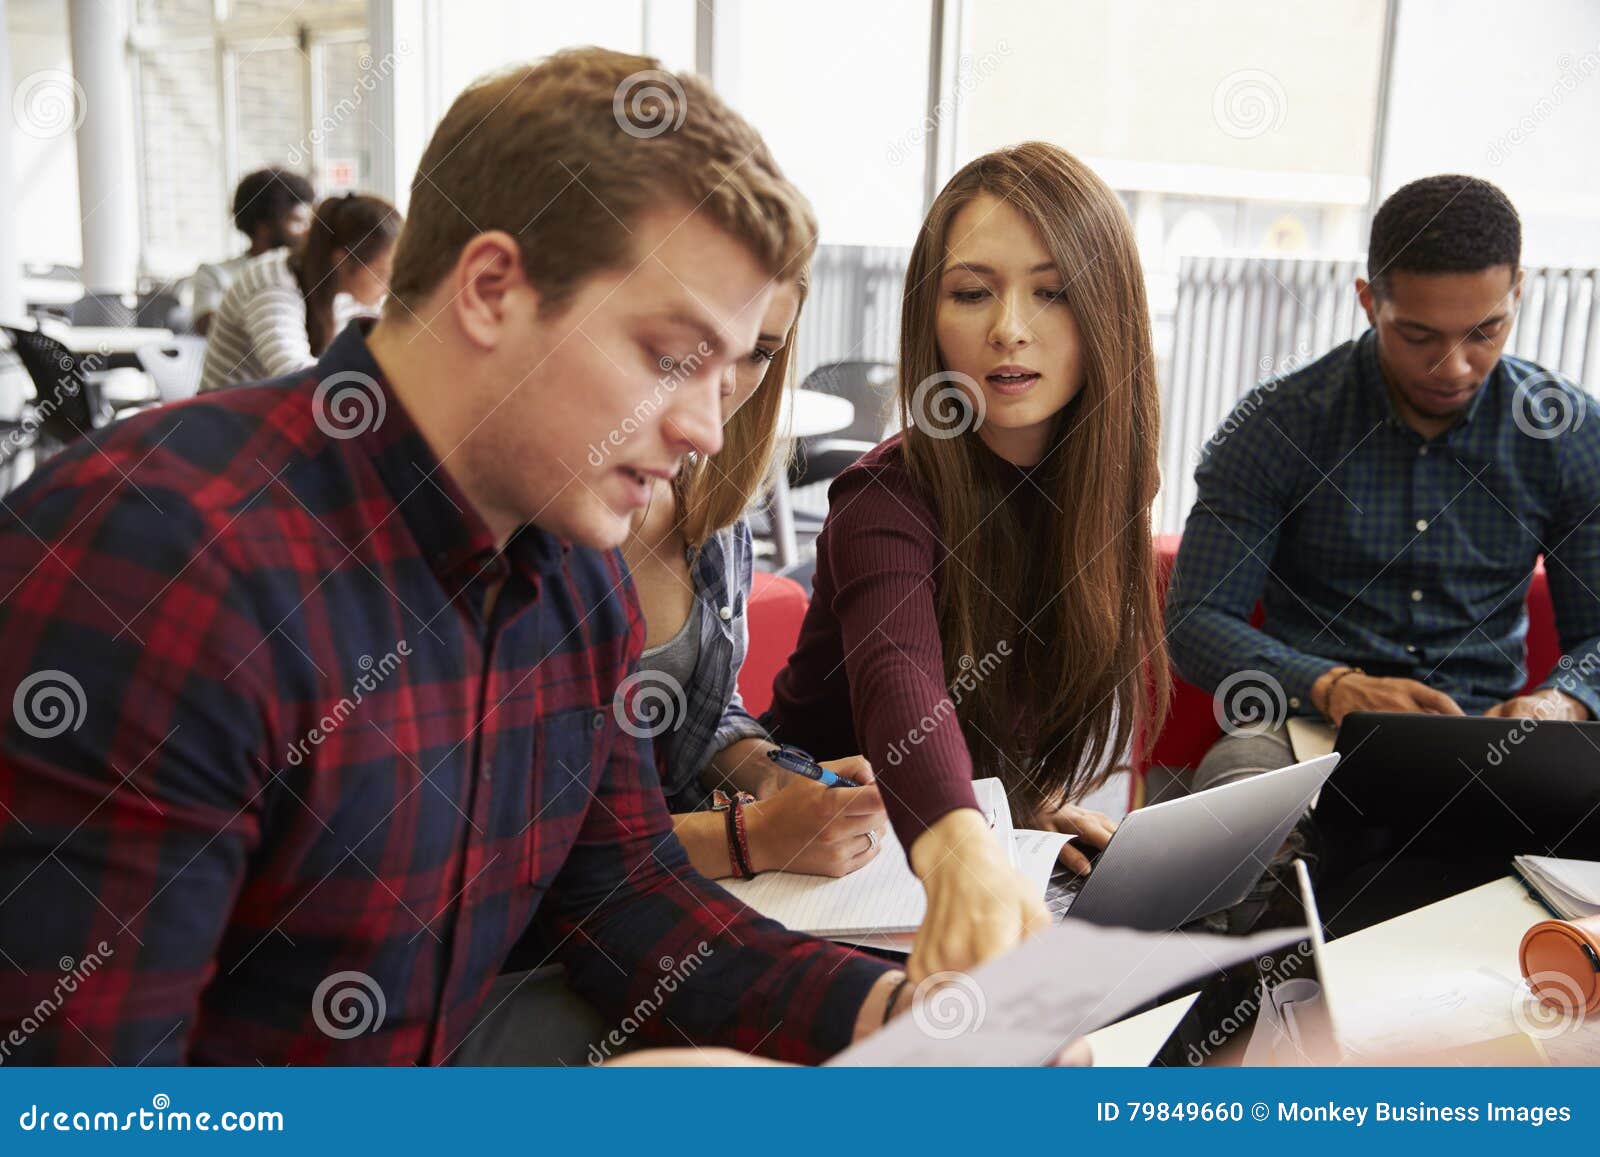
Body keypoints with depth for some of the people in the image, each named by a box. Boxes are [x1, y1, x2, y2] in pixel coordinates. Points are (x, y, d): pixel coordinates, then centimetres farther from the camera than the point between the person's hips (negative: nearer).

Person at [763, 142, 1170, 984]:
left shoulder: (1113, 481, -4)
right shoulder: (890, 497, -22)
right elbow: (899, 683, -42)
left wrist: (1034, 799, -7)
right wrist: (963, 854, -61)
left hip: (992, 838, 5)